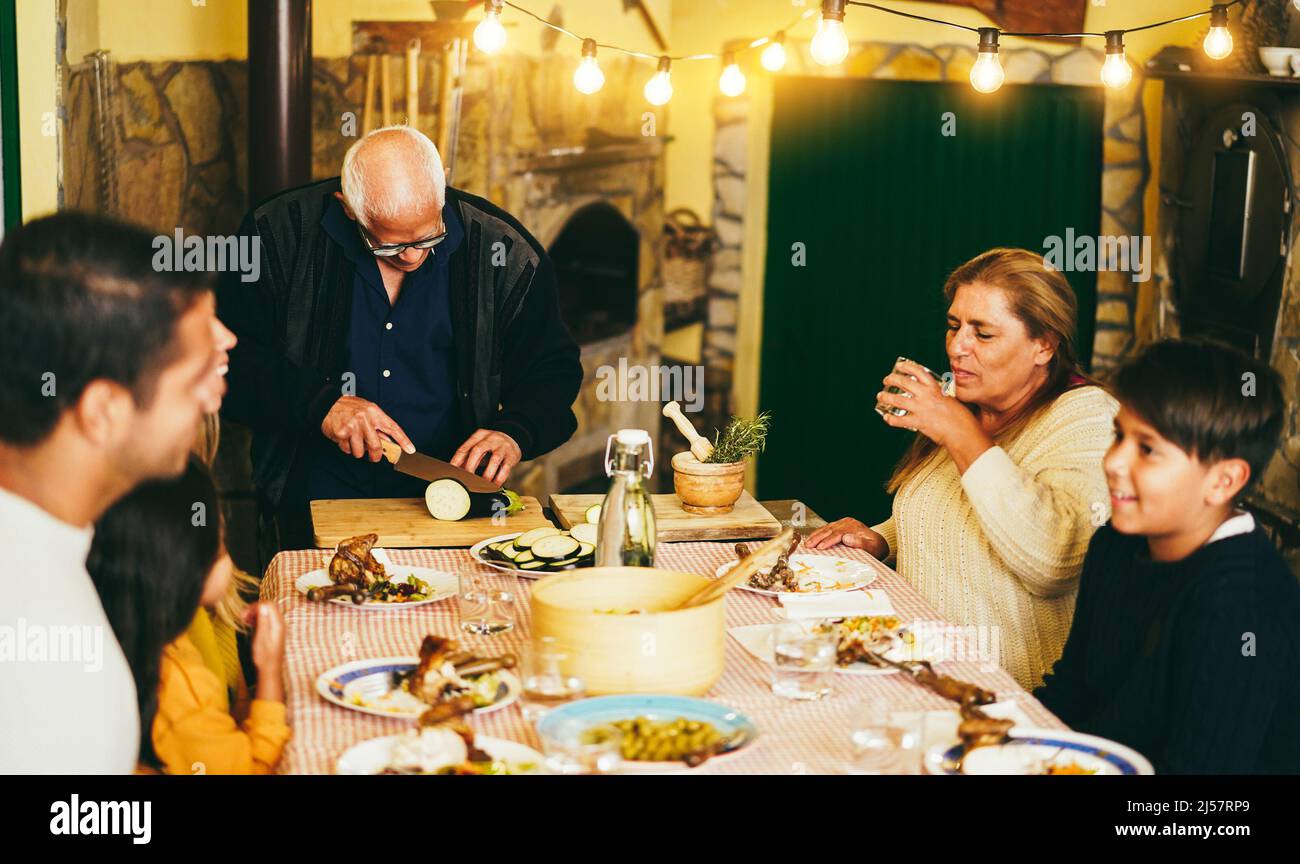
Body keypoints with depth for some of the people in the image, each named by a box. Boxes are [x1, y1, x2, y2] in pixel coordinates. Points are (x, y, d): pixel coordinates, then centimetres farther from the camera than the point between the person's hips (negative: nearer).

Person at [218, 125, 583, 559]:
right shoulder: (280, 233, -3)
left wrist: (515, 432, -8)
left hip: (448, 504, 1)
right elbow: (228, 355, -2)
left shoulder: (504, 250, 0)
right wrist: (318, 403, -14)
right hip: (313, 502, -1)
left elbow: (553, 367, 11)